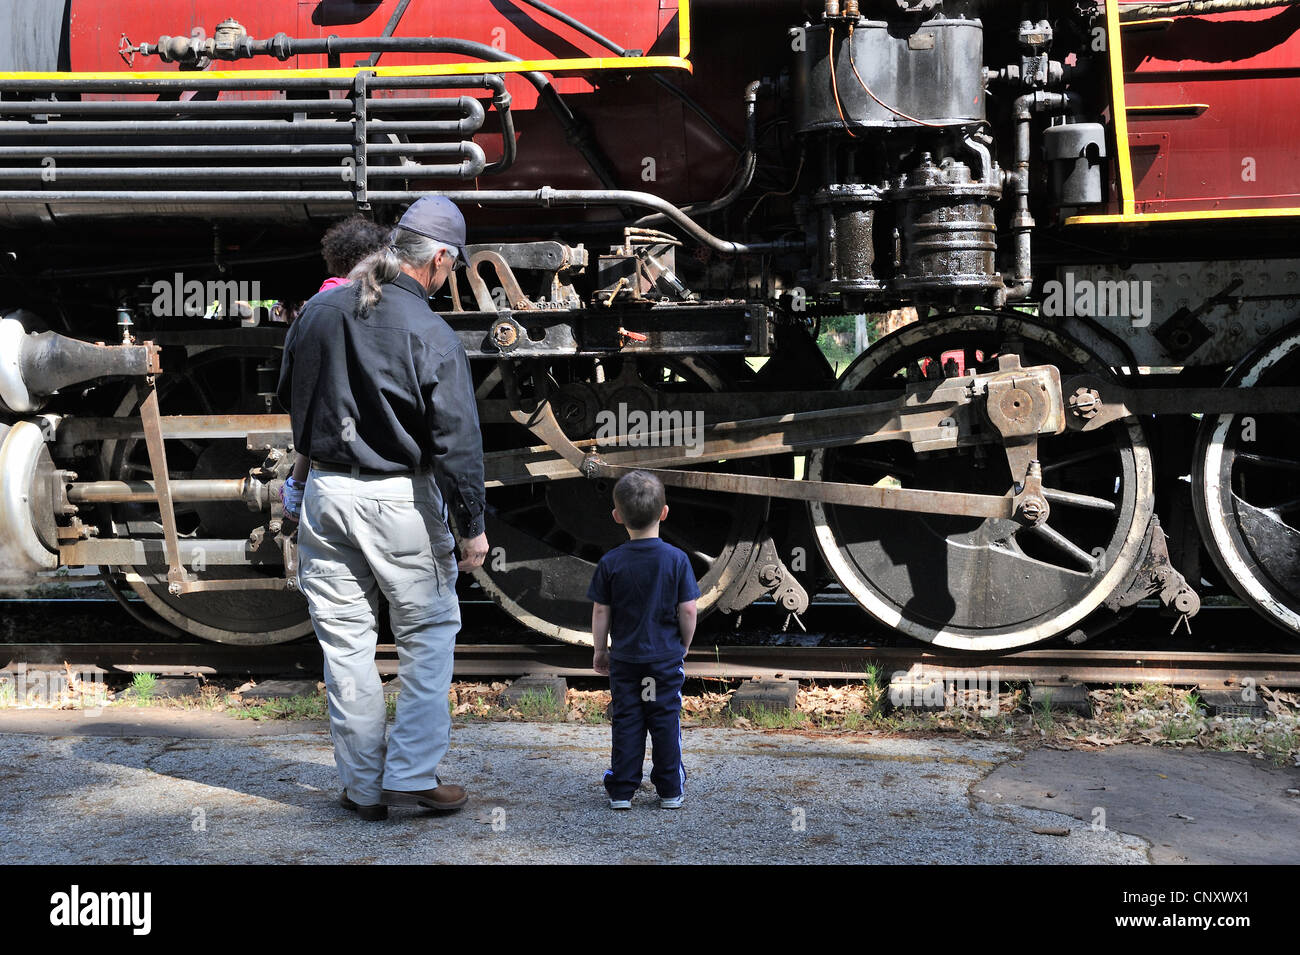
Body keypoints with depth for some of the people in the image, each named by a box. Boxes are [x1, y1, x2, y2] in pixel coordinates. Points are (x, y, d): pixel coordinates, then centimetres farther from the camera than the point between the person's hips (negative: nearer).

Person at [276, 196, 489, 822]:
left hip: (326, 492, 5)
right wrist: (472, 525, -9)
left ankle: (363, 786, 17)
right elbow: (456, 440, -15)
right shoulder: (432, 337, -15)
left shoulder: (317, 311, 2)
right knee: (429, 631, 10)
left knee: (345, 639, 10)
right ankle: (411, 773, 10)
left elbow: (288, 396, 16)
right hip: (400, 499, -5)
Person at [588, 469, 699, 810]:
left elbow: (600, 611, -4)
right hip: (666, 658, 0)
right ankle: (671, 790, 15)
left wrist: (599, 650, 9)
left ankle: (622, 790, 12)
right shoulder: (676, 559, -10)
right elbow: (688, 609, -8)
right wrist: (684, 647, 8)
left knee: (626, 721, 8)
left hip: (624, 658, 0)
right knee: (666, 721, 8)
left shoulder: (610, 563, -9)